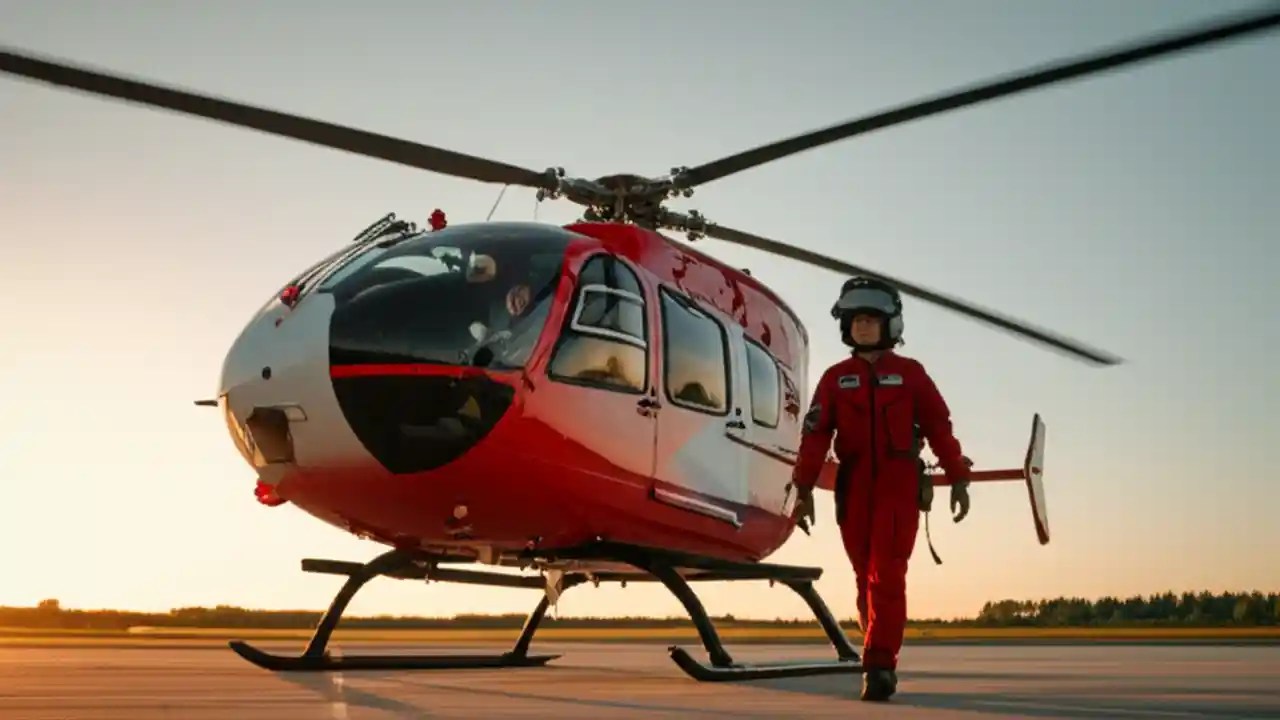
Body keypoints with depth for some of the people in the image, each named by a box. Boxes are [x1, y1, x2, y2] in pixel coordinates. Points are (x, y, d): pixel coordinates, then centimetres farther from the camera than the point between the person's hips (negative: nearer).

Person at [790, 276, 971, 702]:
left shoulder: (910, 374, 6)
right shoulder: (835, 379, 9)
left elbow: (939, 428, 5)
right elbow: (815, 435, 3)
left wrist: (958, 479, 0)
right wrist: (804, 489, -4)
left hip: (900, 487, -2)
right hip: (854, 490, 2)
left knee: (886, 576, -12)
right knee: (866, 577, 7)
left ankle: (879, 665, -13)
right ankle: (881, 661, 19)